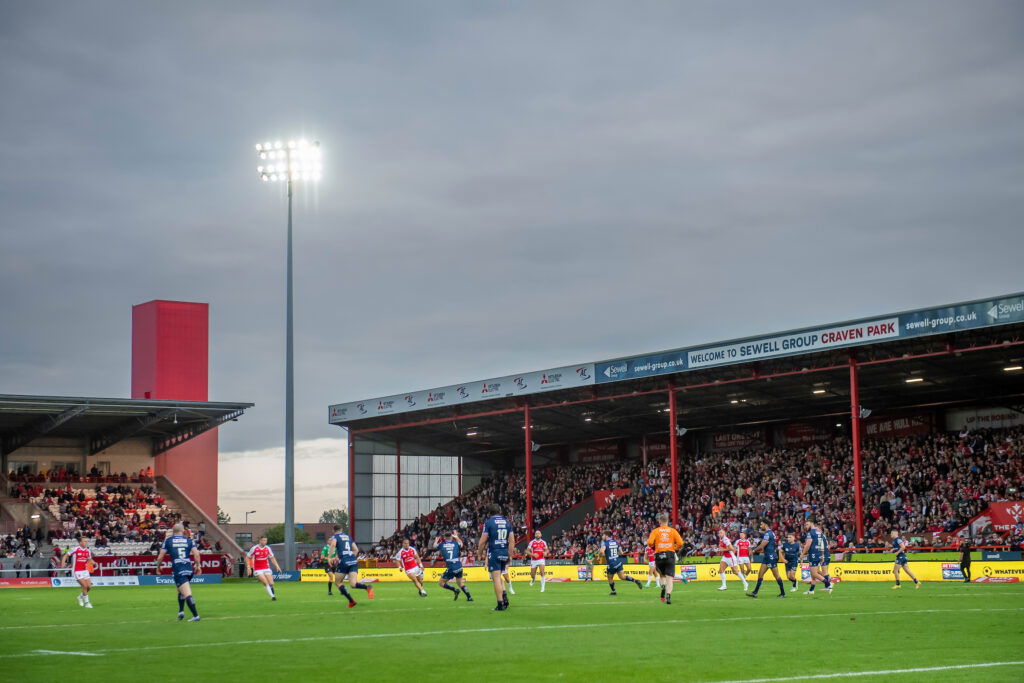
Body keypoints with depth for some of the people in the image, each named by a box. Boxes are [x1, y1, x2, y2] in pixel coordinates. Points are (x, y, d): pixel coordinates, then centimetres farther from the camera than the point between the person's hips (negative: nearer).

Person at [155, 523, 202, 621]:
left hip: (177, 570, -4)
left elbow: (160, 556, 7)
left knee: (187, 594, -9)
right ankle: (181, 611, 18)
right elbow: (196, 554, -1)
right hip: (189, 569, 4)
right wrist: (198, 565, 8)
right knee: (181, 591, 27)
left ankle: (196, 615, -16)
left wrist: (158, 567, 21)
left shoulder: (168, 540, 7)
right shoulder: (189, 540, 11)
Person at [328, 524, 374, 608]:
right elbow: (356, 550, 21)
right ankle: (367, 587, -35)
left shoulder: (335, 537, 8)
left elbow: (333, 544, -16)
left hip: (344, 562, -5)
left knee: (338, 582, 13)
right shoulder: (348, 536, 24)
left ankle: (351, 601, 2)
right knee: (353, 584, -5)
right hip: (354, 561, 5)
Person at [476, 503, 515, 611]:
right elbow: (512, 541, 8)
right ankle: (504, 596, 1)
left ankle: (500, 604, -6)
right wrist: (509, 556, 15)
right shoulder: (506, 522, 9)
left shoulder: (489, 522, -5)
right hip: (505, 553, 5)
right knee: (498, 577, 21)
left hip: (494, 552, -5)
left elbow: (482, 541, -7)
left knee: (496, 579, -4)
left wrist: (479, 552, 8)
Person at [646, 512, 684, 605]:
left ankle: (663, 586, -6)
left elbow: (650, 542, -11)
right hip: (670, 555, 0)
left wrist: (654, 546, 9)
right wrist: (675, 548, 13)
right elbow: (680, 543, -5)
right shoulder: (673, 531, 4)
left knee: (662, 575, 22)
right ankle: (668, 595, -20)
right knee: (669, 578, -3)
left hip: (659, 555, 0)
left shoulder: (655, 531, 3)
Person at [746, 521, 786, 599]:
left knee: (776, 575, -3)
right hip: (767, 557, 10)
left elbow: (761, 546, -18)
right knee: (760, 574, 7)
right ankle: (755, 593, 8)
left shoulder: (768, 534, -17)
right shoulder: (770, 533, 15)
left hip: (771, 557, -10)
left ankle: (783, 593, 3)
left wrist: (754, 550, -2)